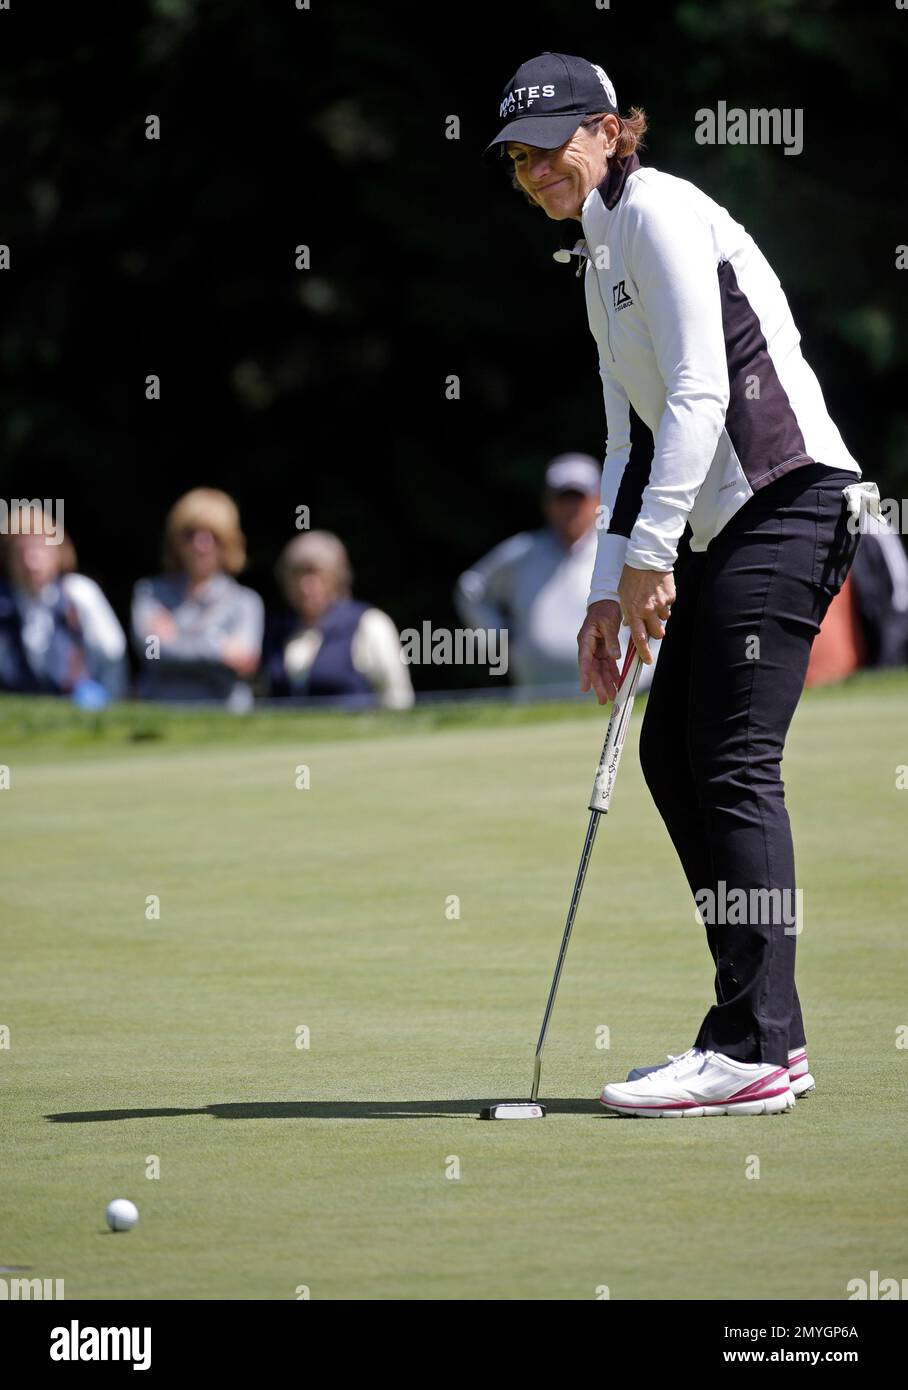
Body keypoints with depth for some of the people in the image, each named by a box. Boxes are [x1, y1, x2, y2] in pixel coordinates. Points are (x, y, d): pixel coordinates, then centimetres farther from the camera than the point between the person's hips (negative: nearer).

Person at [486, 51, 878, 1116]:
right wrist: (607, 590, 13)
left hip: (788, 498, -10)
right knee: (671, 752, 9)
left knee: (735, 760, -12)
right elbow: (631, 438, 21)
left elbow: (699, 390, -16)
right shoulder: (600, 258, 20)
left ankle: (752, 1050, -12)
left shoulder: (657, 212, -9)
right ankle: (768, 1031, 13)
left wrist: (649, 552, -17)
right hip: (719, 521, 10)